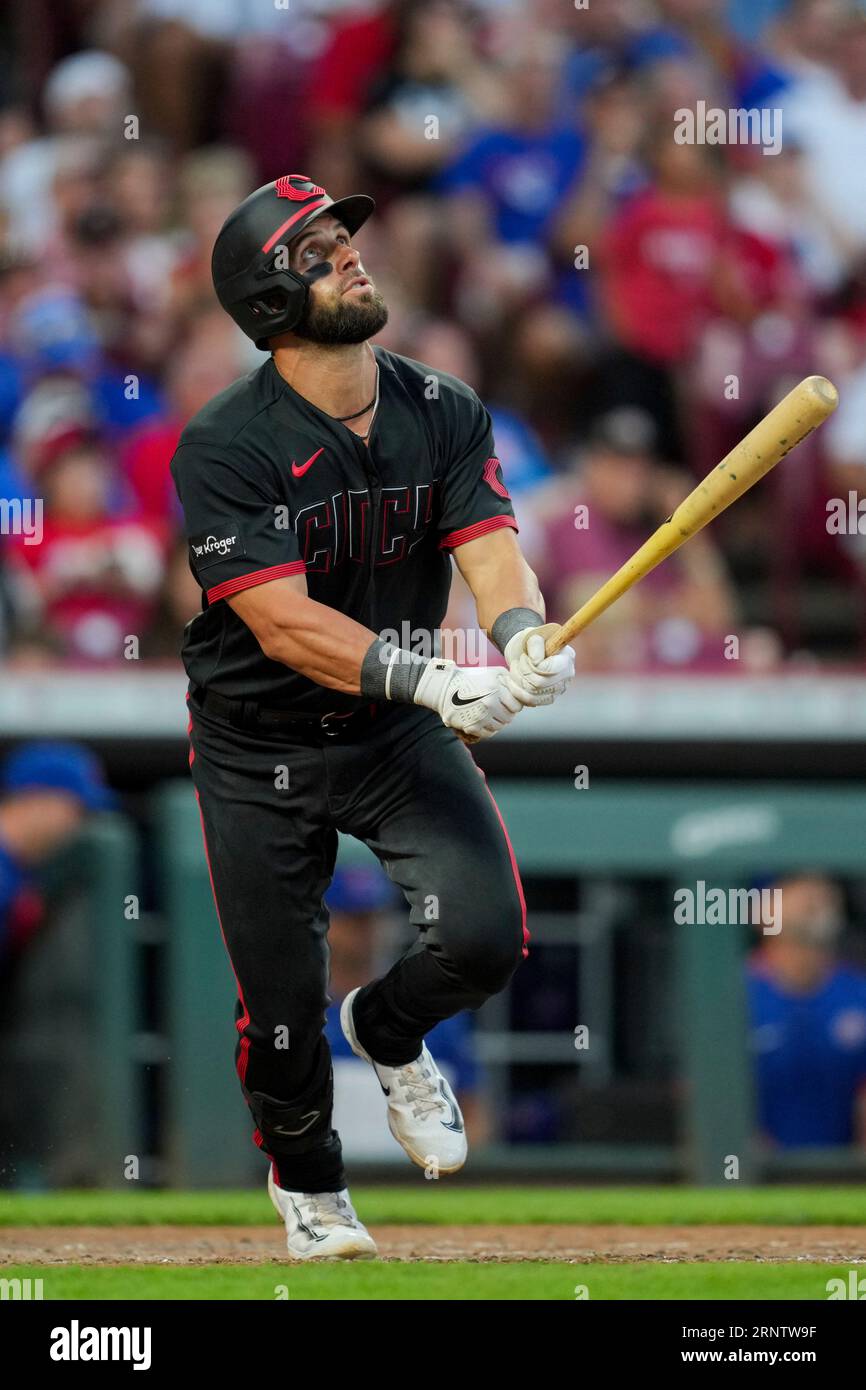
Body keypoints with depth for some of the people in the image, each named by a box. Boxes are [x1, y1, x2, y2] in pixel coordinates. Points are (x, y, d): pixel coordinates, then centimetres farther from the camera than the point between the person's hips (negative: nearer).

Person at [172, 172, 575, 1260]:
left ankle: (388, 1029, 20)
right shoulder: (224, 448, -20)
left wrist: (521, 633, -40)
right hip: (259, 752, -3)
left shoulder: (443, 414, -5)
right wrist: (428, 677, -42)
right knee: (283, 1007, 2)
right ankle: (307, 1185, 35)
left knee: (485, 937, -17)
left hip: (401, 738, 3)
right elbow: (283, 622, -29)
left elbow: (491, 552, -16)